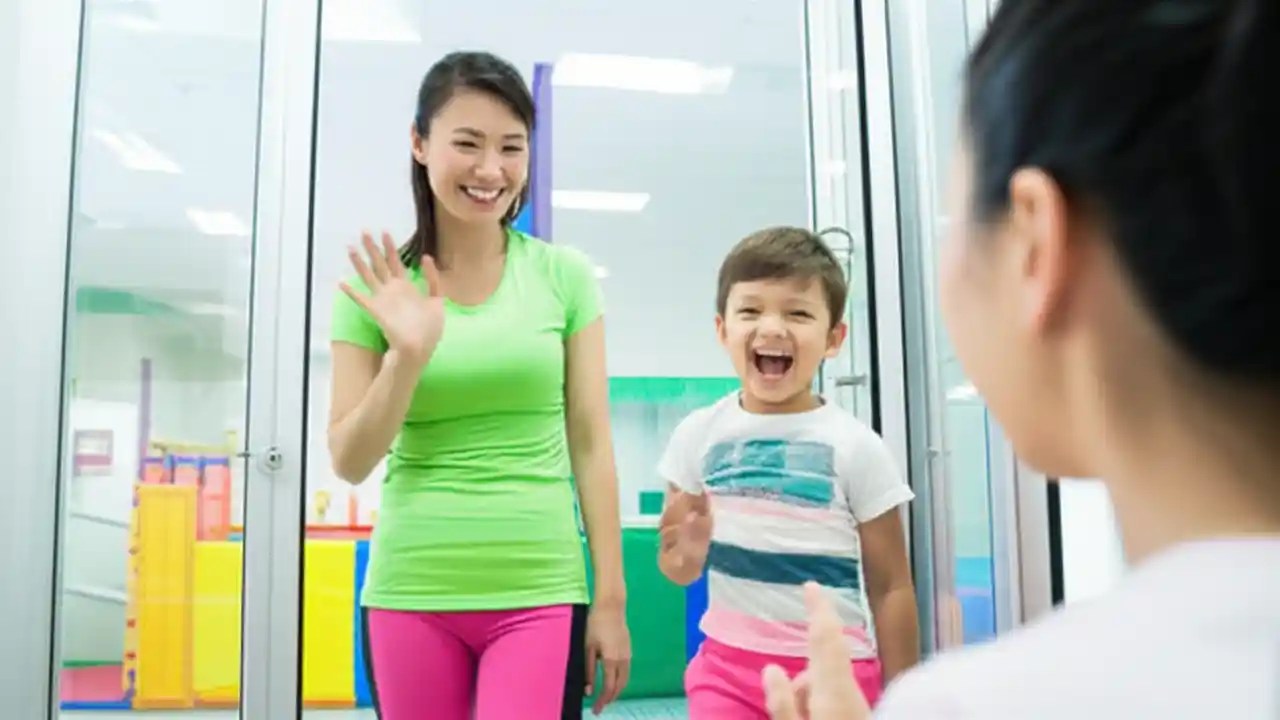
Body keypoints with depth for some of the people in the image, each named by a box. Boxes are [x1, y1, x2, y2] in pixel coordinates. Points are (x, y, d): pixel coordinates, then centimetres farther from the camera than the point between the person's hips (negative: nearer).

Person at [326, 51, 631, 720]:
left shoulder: (564, 275, -1)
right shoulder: (376, 285, 0)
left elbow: (590, 444, 1)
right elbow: (350, 462, 0)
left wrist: (611, 598, 1)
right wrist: (408, 356, -15)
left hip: (539, 596, -1)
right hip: (409, 596, 1)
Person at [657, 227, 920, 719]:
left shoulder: (856, 447, -8)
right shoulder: (698, 435, -2)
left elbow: (891, 587, -1)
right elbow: (680, 569, 8)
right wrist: (685, 555, -15)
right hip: (727, 665, 2)